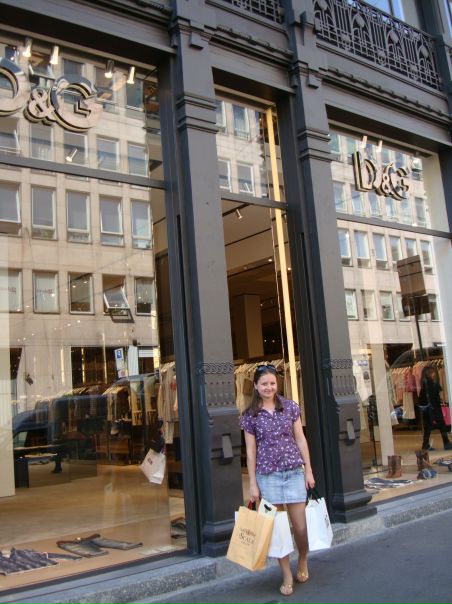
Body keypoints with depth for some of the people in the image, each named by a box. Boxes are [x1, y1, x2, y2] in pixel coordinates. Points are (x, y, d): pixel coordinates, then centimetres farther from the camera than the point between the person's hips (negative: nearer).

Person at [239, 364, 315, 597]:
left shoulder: (290, 407, 3)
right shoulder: (250, 415, 0)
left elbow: (300, 439, 6)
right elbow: (250, 451, 1)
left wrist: (308, 470, 4)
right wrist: (253, 483, -1)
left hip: (294, 472, 1)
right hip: (268, 475, -1)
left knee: (301, 526, 4)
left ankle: (303, 563, 32)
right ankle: (287, 577, 18)